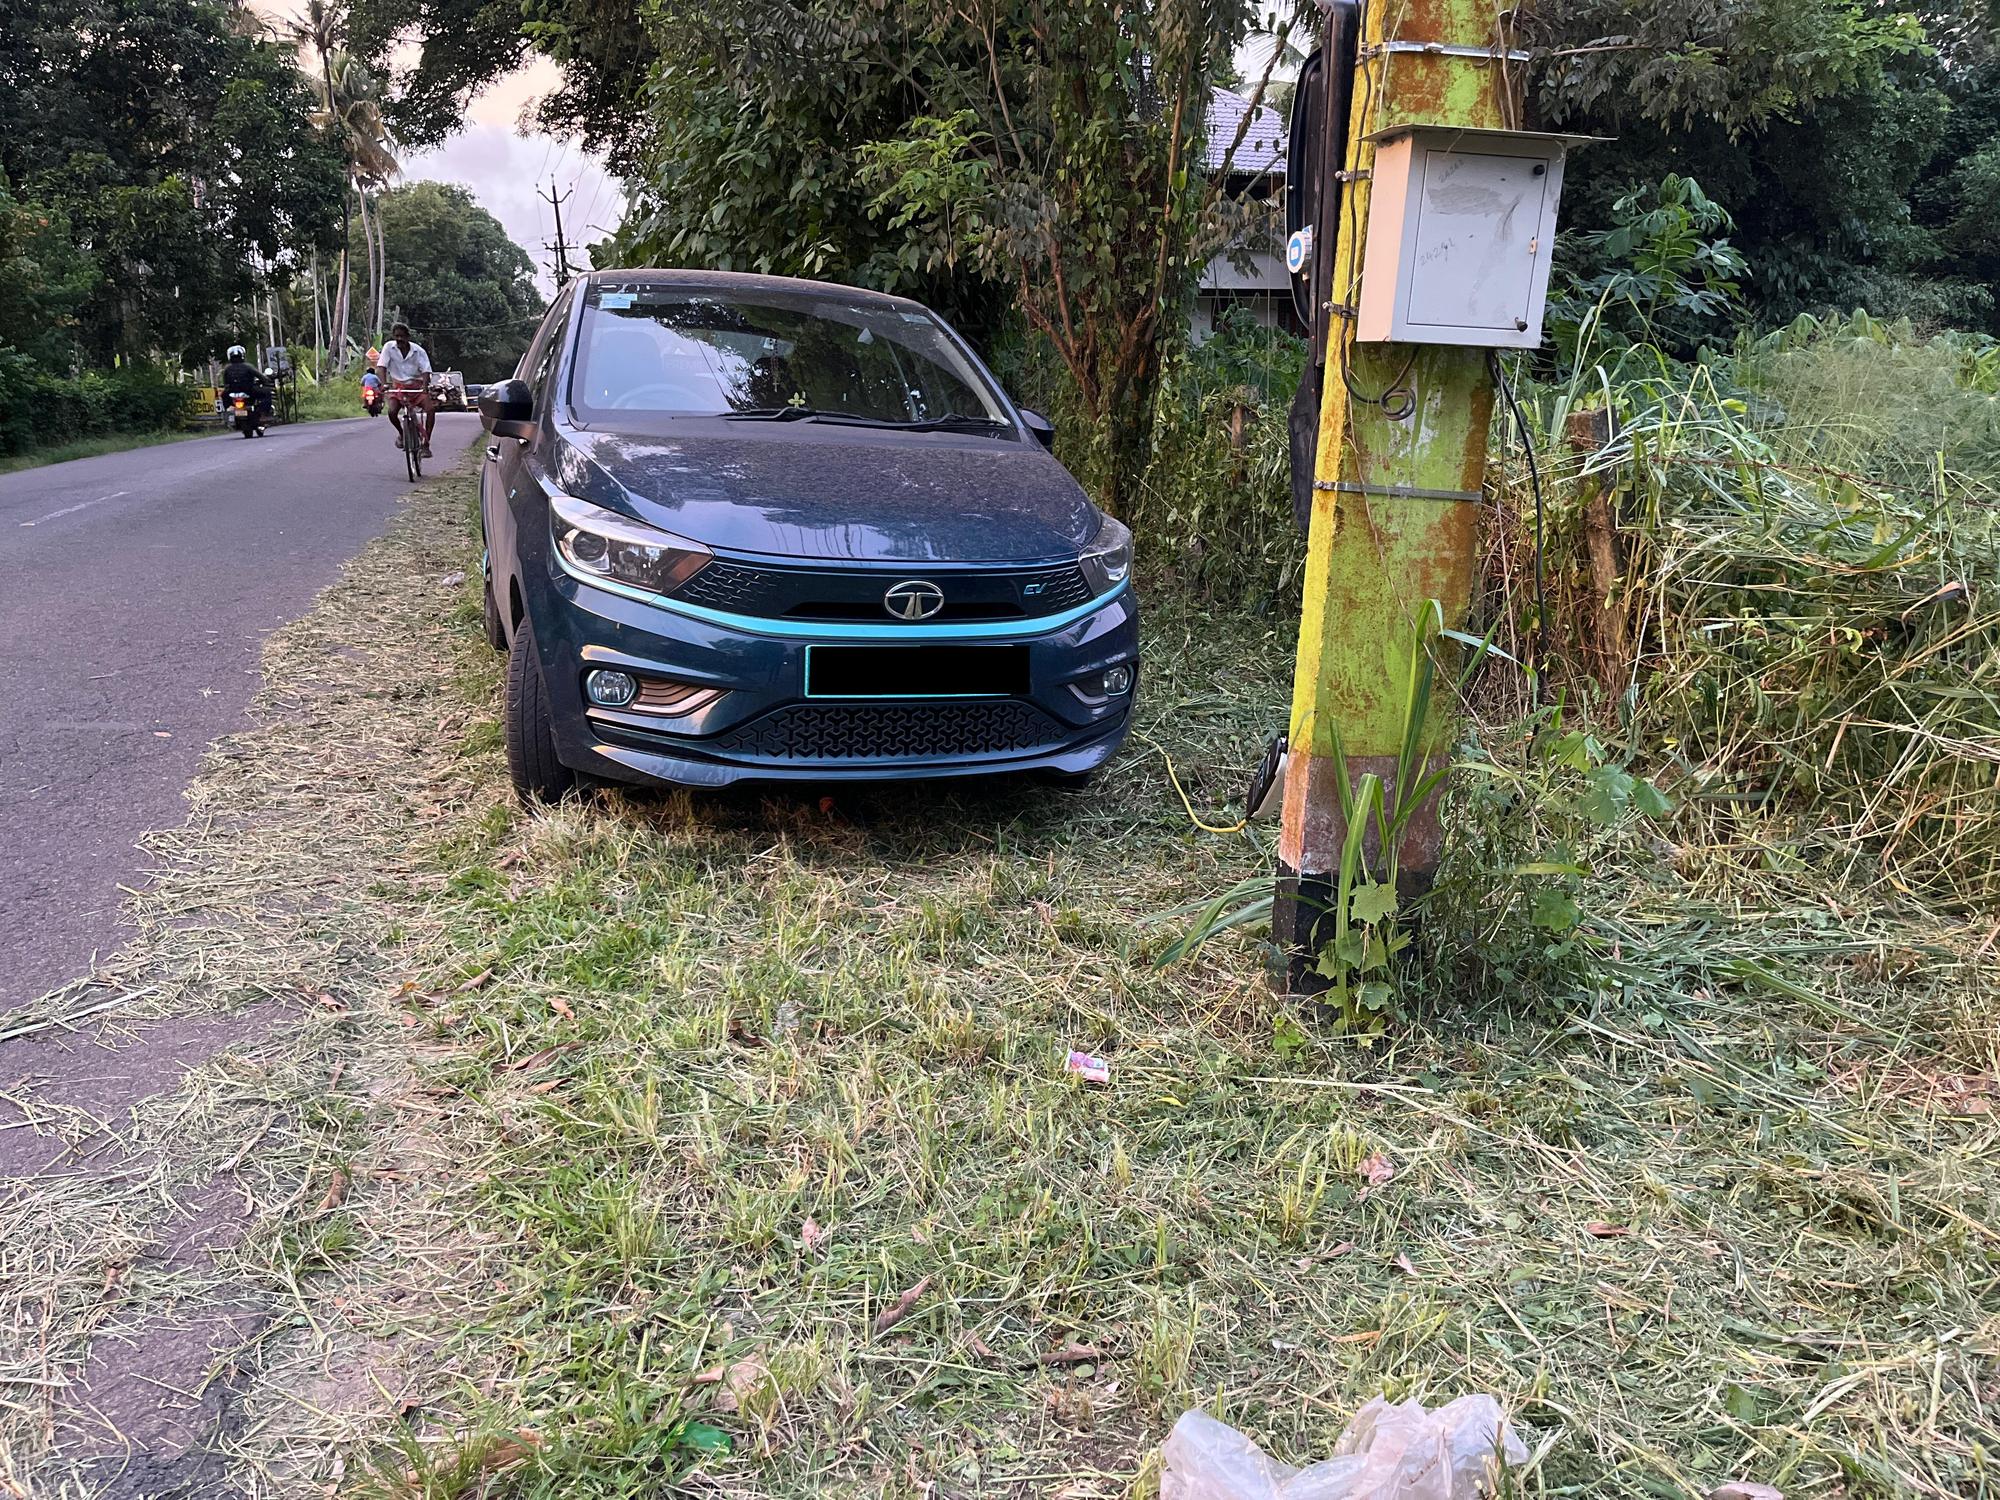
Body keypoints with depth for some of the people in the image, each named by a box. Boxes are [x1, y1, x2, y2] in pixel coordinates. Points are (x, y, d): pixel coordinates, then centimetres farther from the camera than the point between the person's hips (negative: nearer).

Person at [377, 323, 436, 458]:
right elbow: (382, 366, -12)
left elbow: (426, 370, -16)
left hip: (416, 385, 0)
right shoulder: (389, 347, -6)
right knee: (392, 411, -25)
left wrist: (425, 387, -35)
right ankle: (401, 434, 9)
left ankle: (426, 444, -14)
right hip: (397, 385, 0)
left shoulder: (418, 351, -9)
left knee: (431, 409, -24)